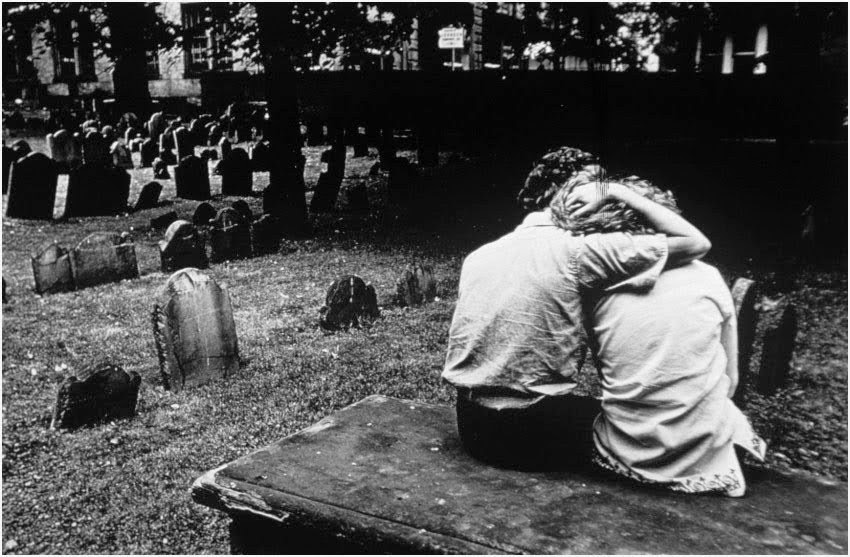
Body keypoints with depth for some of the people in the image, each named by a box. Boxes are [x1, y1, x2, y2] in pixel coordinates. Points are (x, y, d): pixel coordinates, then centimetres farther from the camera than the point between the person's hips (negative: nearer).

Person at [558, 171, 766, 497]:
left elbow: (607, 374, 4)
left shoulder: (599, 289, -8)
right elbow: (730, 379, 3)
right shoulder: (707, 277, -7)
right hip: (704, 455, 0)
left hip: (627, 454, 1)